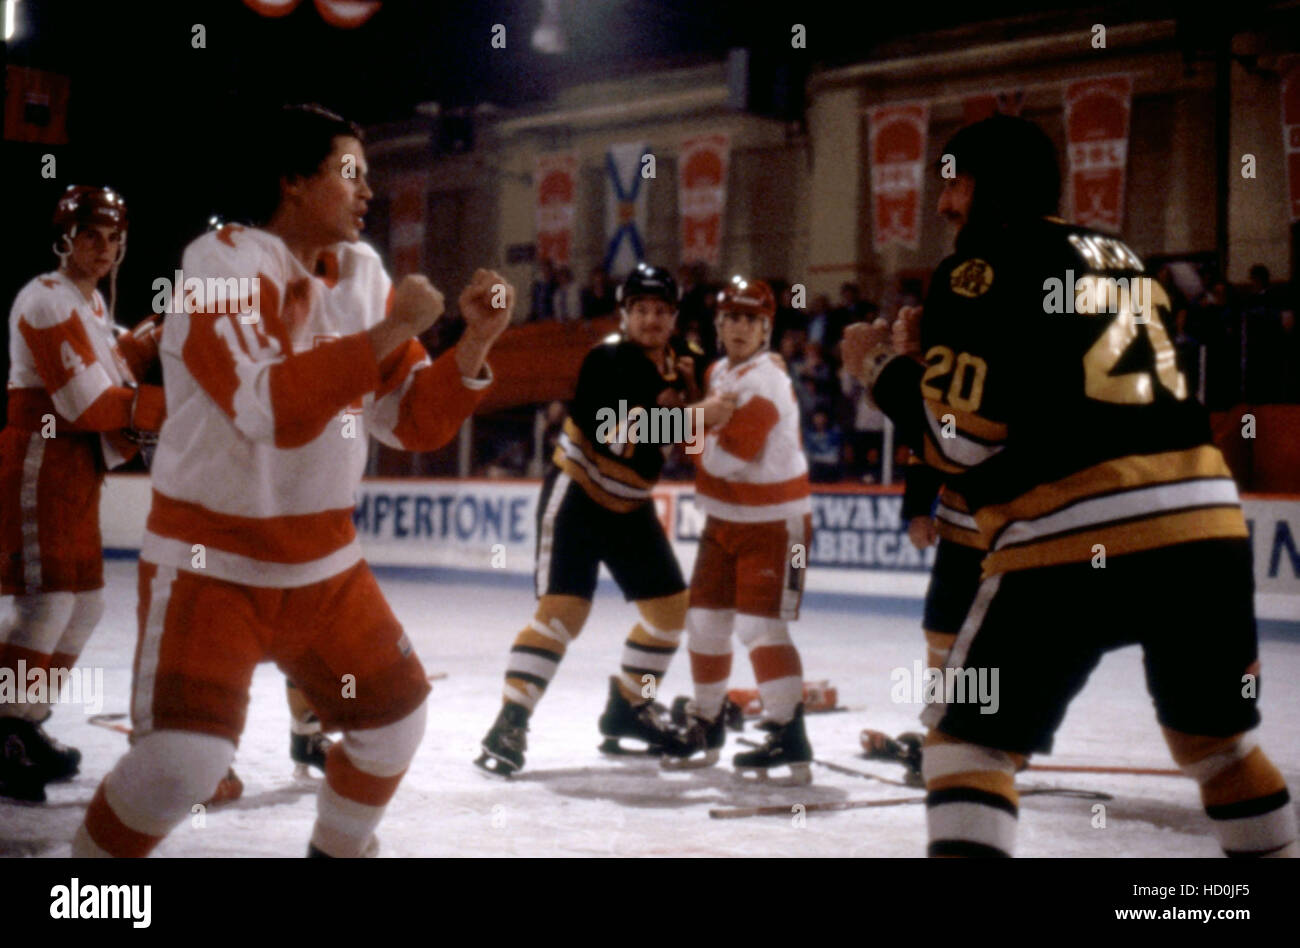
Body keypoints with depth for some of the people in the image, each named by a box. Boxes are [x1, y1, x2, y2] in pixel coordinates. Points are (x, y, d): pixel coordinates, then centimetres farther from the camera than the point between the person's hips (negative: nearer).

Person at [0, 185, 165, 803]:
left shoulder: (93, 303, 17)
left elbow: (109, 378, 16)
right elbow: (84, 404, -20)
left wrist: (140, 346, 1)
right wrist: (166, 406, -16)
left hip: (76, 470, 10)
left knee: (84, 603, 13)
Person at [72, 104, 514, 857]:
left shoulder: (365, 275, 4)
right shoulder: (222, 263, -17)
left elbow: (415, 424, 6)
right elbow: (273, 409, -31)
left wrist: (474, 343, -9)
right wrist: (394, 329, -27)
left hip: (324, 558, 7)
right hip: (210, 558, -7)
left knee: (395, 715, 12)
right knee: (184, 759, -17)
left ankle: (342, 845, 38)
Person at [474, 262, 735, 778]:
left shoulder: (675, 367, 6)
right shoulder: (607, 359, -16)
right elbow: (615, 435, -30)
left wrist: (690, 391, -11)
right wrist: (691, 415, -33)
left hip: (629, 507, 8)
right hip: (576, 497, -8)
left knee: (669, 604, 9)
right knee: (563, 607, -18)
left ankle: (627, 710, 24)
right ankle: (509, 725, -16)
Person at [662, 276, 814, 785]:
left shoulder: (764, 382, -20)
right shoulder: (721, 371, 9)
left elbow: (725, 457, -26)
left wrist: (702, 430, -7)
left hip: (773, 523, -9)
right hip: (726, 519, 9)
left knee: (759, 625, -16)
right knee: (705, 619, 11)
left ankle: (790, 742, -14)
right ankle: (706, 725, 26)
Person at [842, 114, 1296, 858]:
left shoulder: (987, 265, 1)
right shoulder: (1123, 259, 23)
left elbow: (961, 435, -5)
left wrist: (881, 366, 11)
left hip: (1078, 538, -6)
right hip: (1207, 515, 7)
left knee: (969, 737, 5)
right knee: (1217, 734, 24)